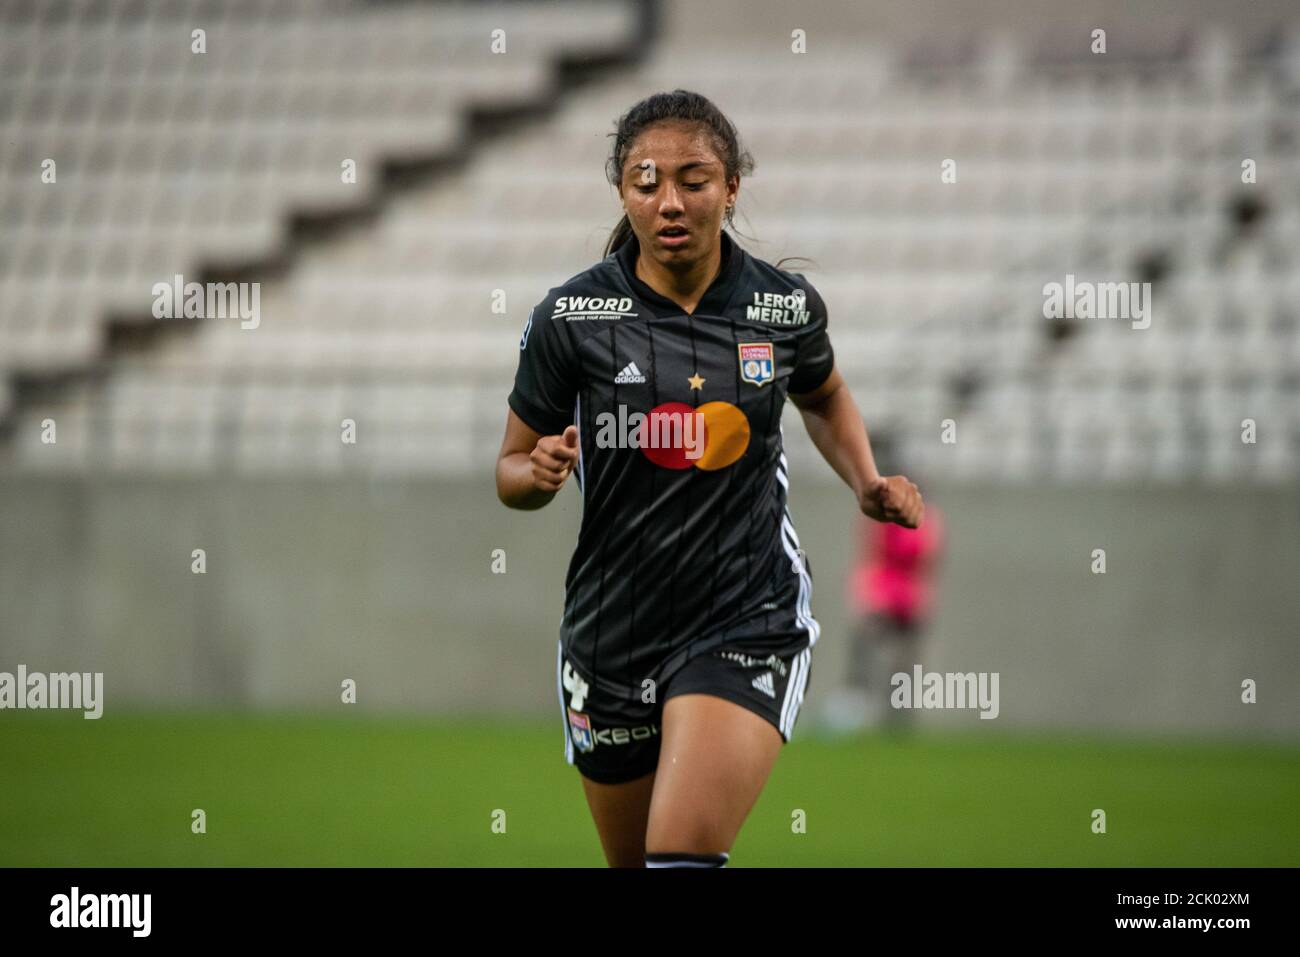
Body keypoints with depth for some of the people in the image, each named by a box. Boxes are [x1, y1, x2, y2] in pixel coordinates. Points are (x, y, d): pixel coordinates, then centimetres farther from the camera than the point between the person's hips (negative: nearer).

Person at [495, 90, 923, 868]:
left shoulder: (786, 306, -2)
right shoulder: (571, 317, -6)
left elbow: (824, 398, 22)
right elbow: (511, 474, 3)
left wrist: (868, 484, 5)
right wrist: (540, 472, -19)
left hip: (749, 621, -2)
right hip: (612, 629, 2)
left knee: (683, 851, -23)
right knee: (631, 860, 15)